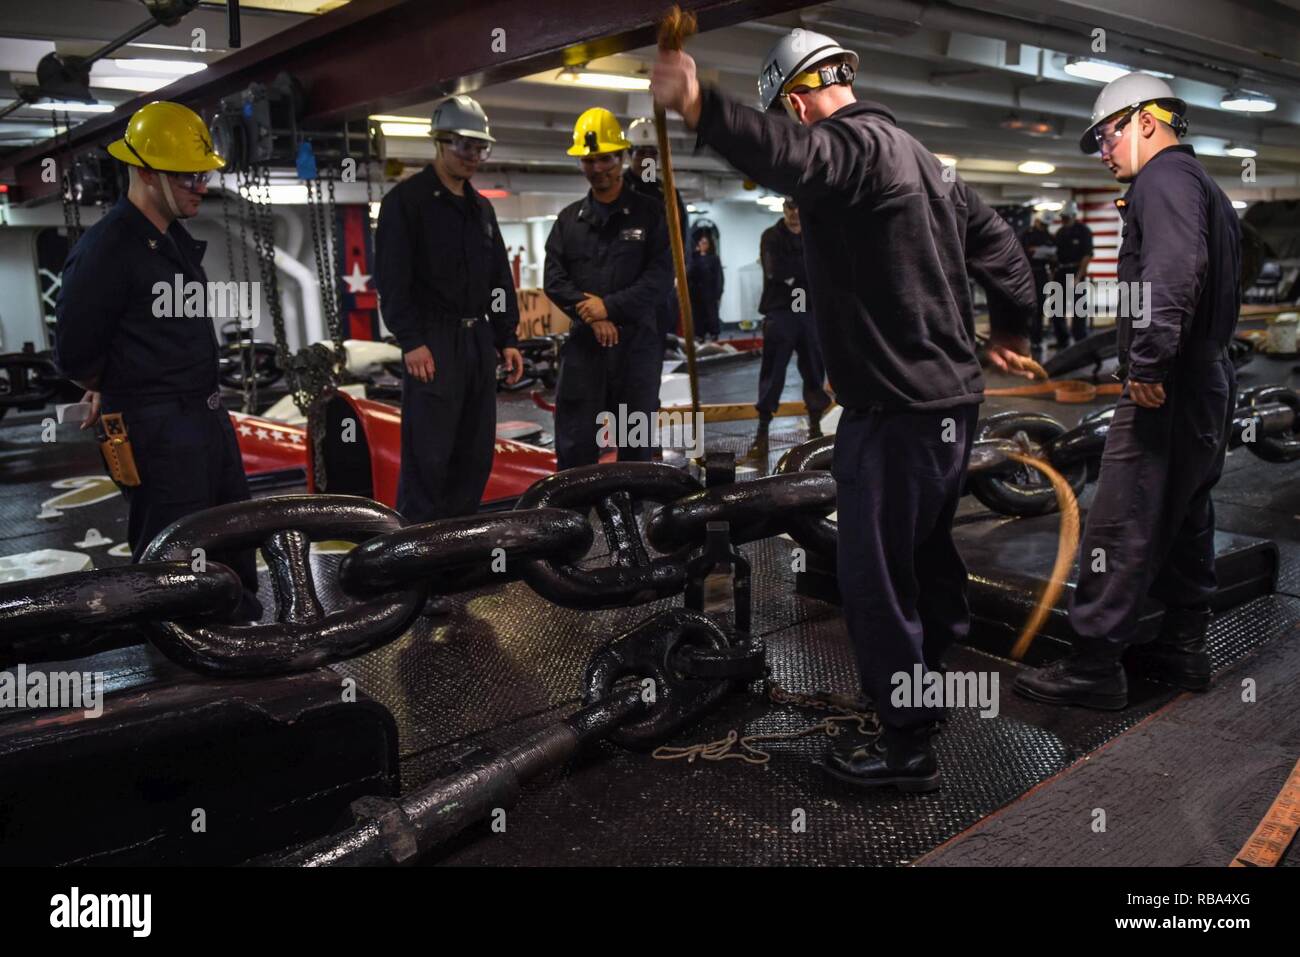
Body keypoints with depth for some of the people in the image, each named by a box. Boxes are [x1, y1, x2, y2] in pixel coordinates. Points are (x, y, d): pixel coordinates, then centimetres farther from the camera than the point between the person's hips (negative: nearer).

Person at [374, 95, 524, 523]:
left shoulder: (480, 207, 17)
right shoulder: (406, 200, -5)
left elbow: (499, 278, 19)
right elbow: (392, 278, -12)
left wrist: (506, 338, 13)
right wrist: (411, 340, -18)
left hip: (479, 340, 7)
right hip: (432, 343, -7)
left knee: (476, 451, 10)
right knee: (428, 455, -7)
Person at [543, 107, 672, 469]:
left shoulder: (649, 213, 4)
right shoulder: (568, 219, 12)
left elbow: (660, 277, -6)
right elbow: (553, 279, 3)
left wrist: (611, 306, -15)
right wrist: (591, 315, -12)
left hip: (637, 343, -2)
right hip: (582, 344, 2)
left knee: (636, 446, 7)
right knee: (574, 446, 2)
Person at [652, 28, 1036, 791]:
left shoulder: (856, 145, -12)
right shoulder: (919, 155, 17)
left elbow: (791, 157, -38)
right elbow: (999, 245, 22)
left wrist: (698, 108, -52)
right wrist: (1011, 330, 35)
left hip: (894, 412, -10)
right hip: (950, 398, 10)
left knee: (876, 577, -1)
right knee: (929, 554, 25)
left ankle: (907, 748, 10)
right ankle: (934, 686, 45)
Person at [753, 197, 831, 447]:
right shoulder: (771, 236, 5)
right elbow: (775, 270, -10)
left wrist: (792, 271, -9)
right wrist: (808, 267, -3)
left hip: (810, 310, 3)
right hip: (780, 311, -3)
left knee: (814, 368, 4)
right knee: (773, 370, -5)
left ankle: (815, 424, 13)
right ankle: (763, 426, -1)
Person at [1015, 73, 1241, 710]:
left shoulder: (1165, 176, -9)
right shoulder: (1203, 184, 22)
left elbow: (1174, 271, -27)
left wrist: (1148, 361, -27)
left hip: (1164, 392, -11)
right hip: (1207, 383, 11)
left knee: (1119, 528, -7)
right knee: (1185, 521, 17)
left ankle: (1095, 666, -1)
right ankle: (1184, 649, 27)